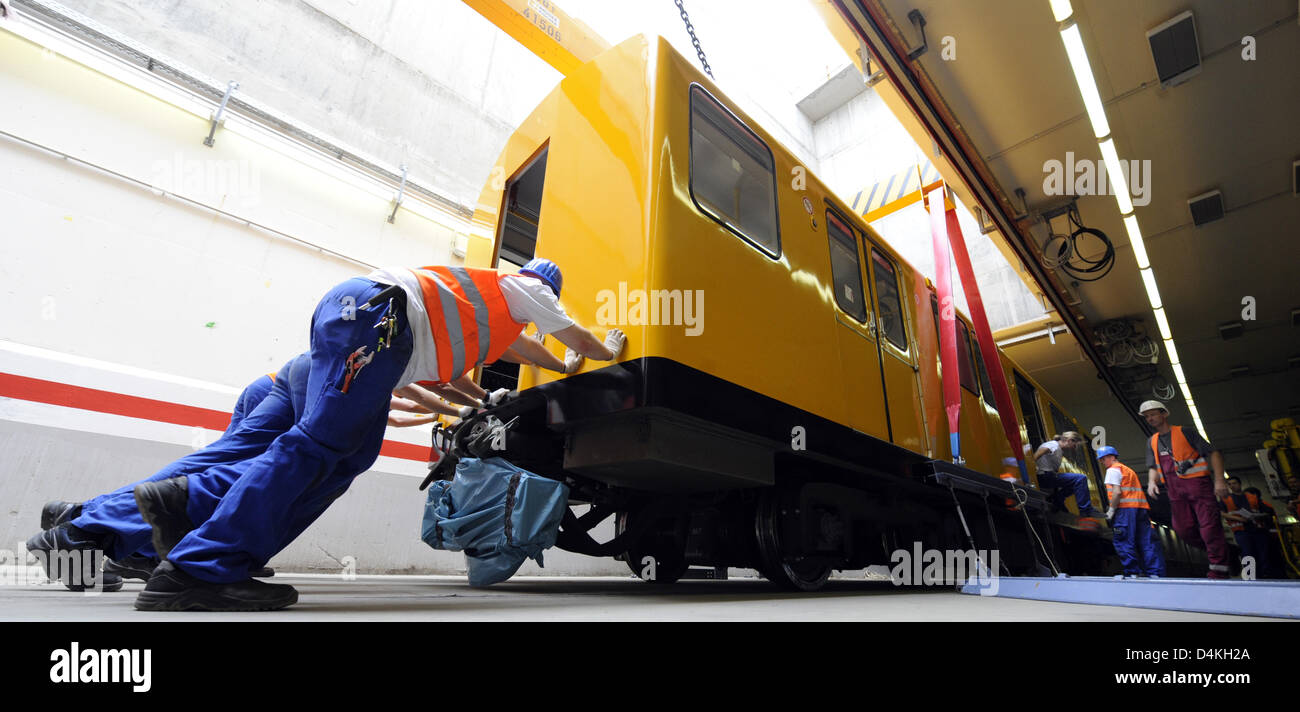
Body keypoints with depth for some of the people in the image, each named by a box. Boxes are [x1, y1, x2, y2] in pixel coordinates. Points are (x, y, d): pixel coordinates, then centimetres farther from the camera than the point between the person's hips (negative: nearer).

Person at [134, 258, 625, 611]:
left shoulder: (490, 291, 36)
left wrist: (566, 367, 63)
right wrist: (608, 351, 42)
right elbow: (579, 338, 21)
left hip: (354, 311, 10)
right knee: (321, 441, -17)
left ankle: (194, 500, 0)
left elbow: (518, 342, 53)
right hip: (377, 311, -9)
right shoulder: (525, 287, 14)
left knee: (351, 456, 0)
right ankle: (196, 570, -18)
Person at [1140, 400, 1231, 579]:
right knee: (1183, 529, 2)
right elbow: (1153, 467, 17)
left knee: (1209, 526, -9)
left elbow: (1213, 453, -3)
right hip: (1175, 490, 6)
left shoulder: (1185, 432, 1)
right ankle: (1220, 549, 22)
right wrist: (1152, 481, -4)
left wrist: (1219, 480, -14)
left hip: (1197, 482, -5)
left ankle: (1219, 570, -5)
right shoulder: (1152, 442, 17)